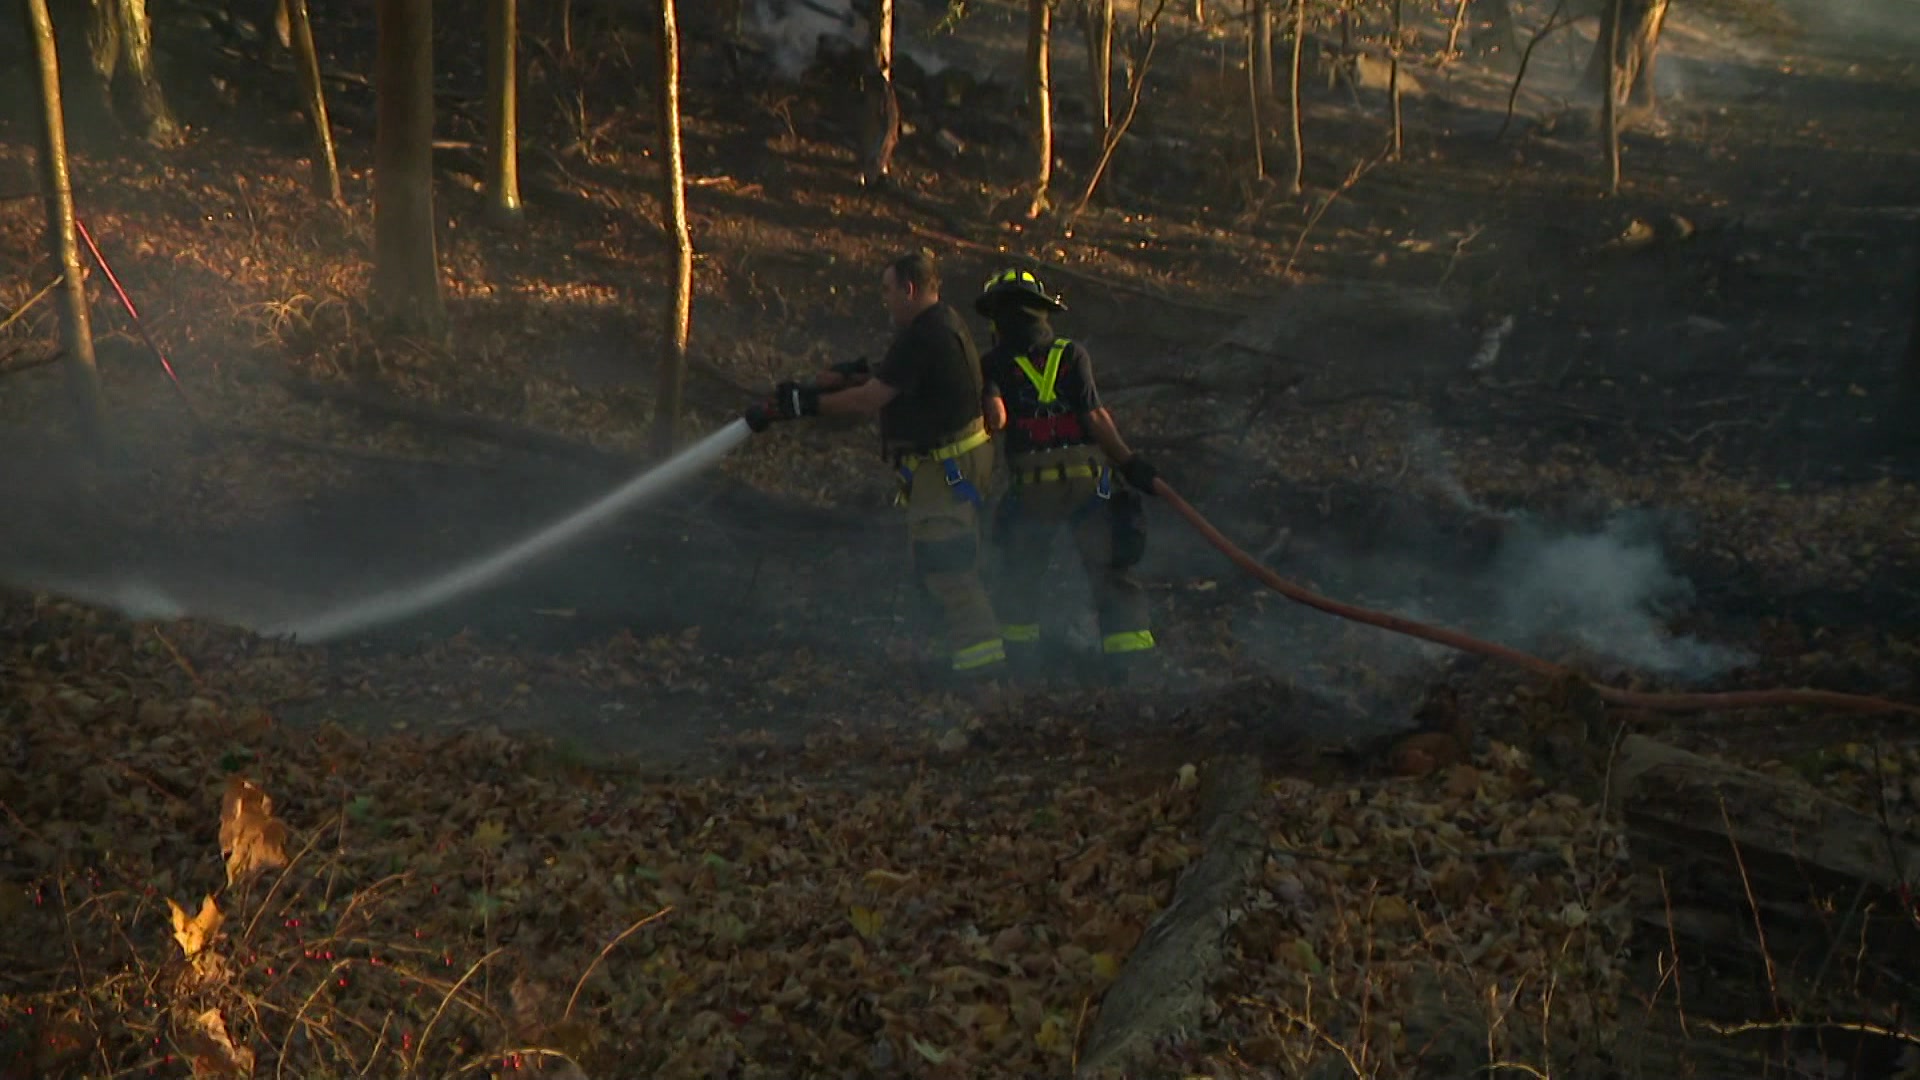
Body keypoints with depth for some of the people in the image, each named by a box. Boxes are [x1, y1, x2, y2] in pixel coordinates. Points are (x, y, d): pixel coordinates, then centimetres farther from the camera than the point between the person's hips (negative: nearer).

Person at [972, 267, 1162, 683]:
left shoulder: (993, 364, -1)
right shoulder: (1072, 354, -3)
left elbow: (994, 419, -18)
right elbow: (1095, 416, -10)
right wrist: (1129, 462, -5)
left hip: (1030, 489, 1)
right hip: (1089, 481, -1)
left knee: (1020, 571, 19)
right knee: (1110, 570, 7)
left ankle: (1022, 656, 22)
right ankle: (1125, 661, 3)